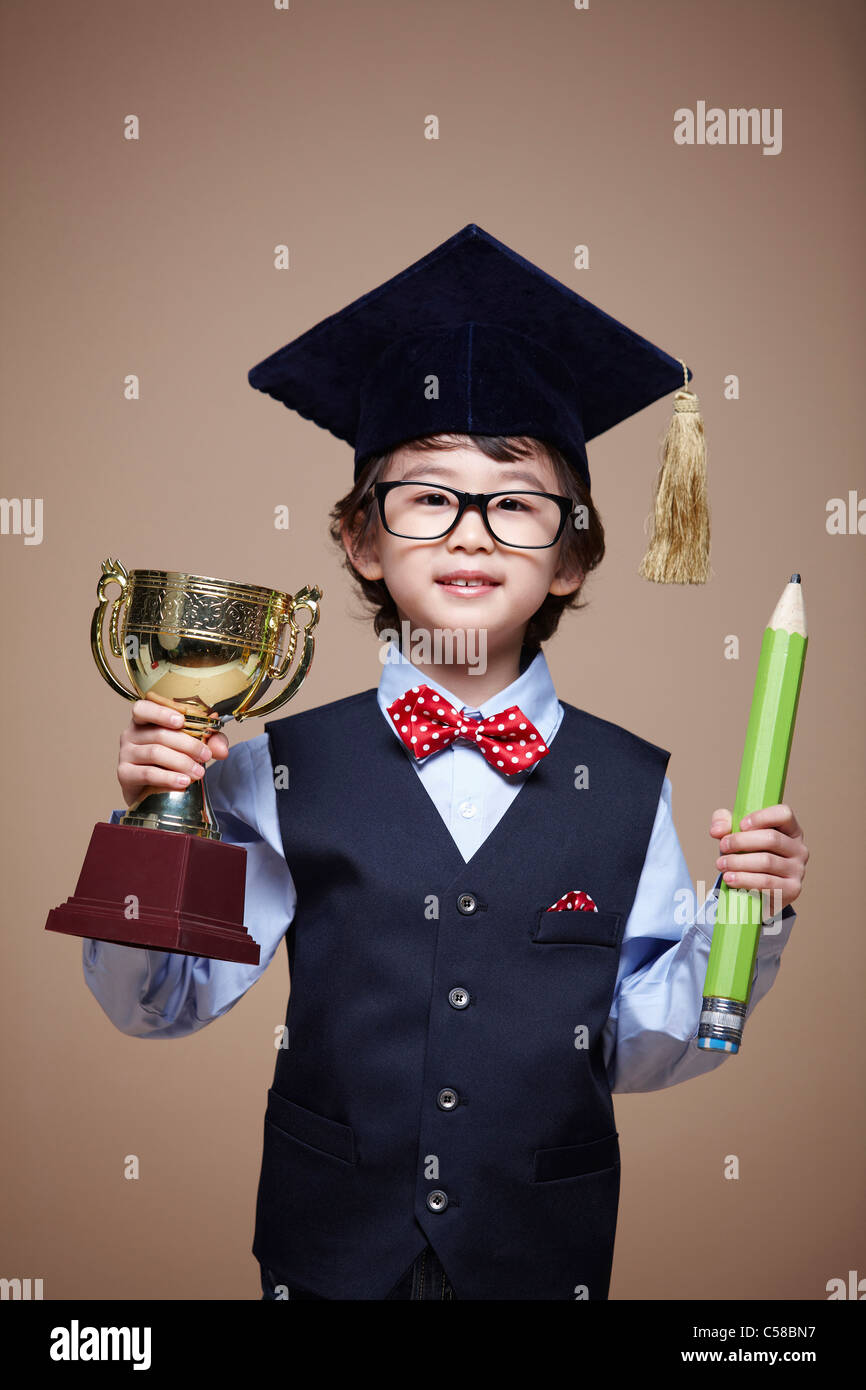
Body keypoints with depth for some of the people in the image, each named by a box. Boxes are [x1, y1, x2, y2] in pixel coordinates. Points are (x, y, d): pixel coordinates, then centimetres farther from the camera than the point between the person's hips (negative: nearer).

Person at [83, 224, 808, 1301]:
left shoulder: (628, 786, -8)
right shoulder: (284, 768, -10)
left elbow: (641, 1053, -1)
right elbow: (158, 1004, -6)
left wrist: (742, 922, -15)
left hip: (545, 1252, 1)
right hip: (328, 1250, 0)